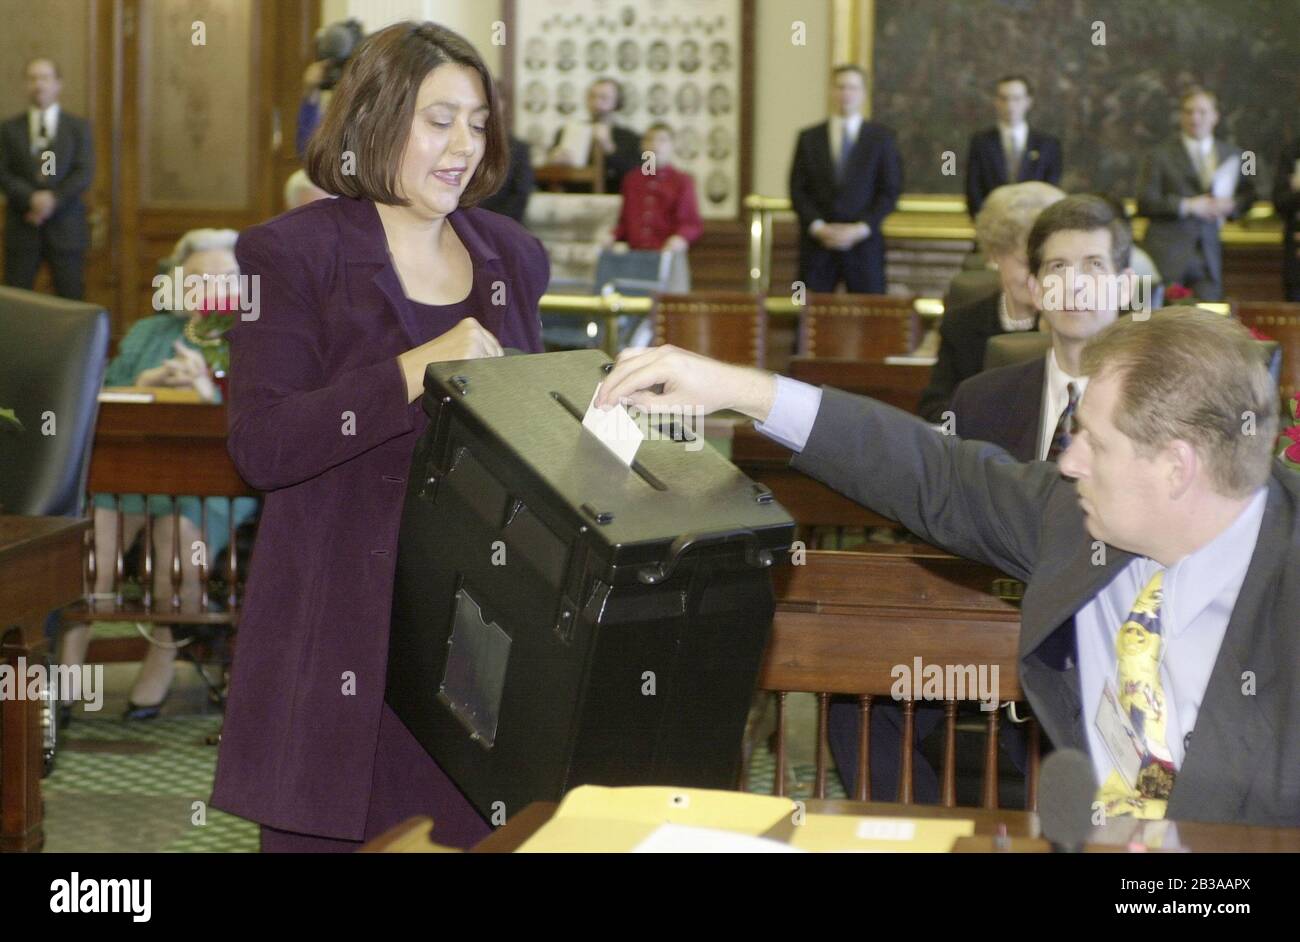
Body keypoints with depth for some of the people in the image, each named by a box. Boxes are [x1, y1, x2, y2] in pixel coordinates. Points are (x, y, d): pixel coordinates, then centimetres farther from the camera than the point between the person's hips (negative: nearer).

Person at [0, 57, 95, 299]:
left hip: (65, 227, 0)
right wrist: (31, 199, -16)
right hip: (22, 229, 1)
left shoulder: (78, 127, 9)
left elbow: (85, 174, -2)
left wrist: (54, 199, -15)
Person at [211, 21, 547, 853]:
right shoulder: (294, 254, -3)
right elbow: (260, 446, -14)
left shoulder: (510, 256, 13)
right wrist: (416, 370, -21)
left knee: (476, 832, 1)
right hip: (344, 621, -4)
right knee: (335, 829, 0)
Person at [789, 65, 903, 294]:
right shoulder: (809, 138, 10)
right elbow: (797, 190, 6)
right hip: (817, 243, 1)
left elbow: (891, 191, 3)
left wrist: (861, 228, -9)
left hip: (863, 242, -1)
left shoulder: (882, 137, 7)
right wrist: (817, 226, -9)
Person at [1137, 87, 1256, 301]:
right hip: (1168, 257, -3)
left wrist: (1231, 205, -2)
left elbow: (1247, 194, 21)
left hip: (1209, 258, 3)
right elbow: (1144, 203, -4)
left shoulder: (1231, 155, 14)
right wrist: (1185, 205, -14)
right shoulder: (1160, 157, 3)